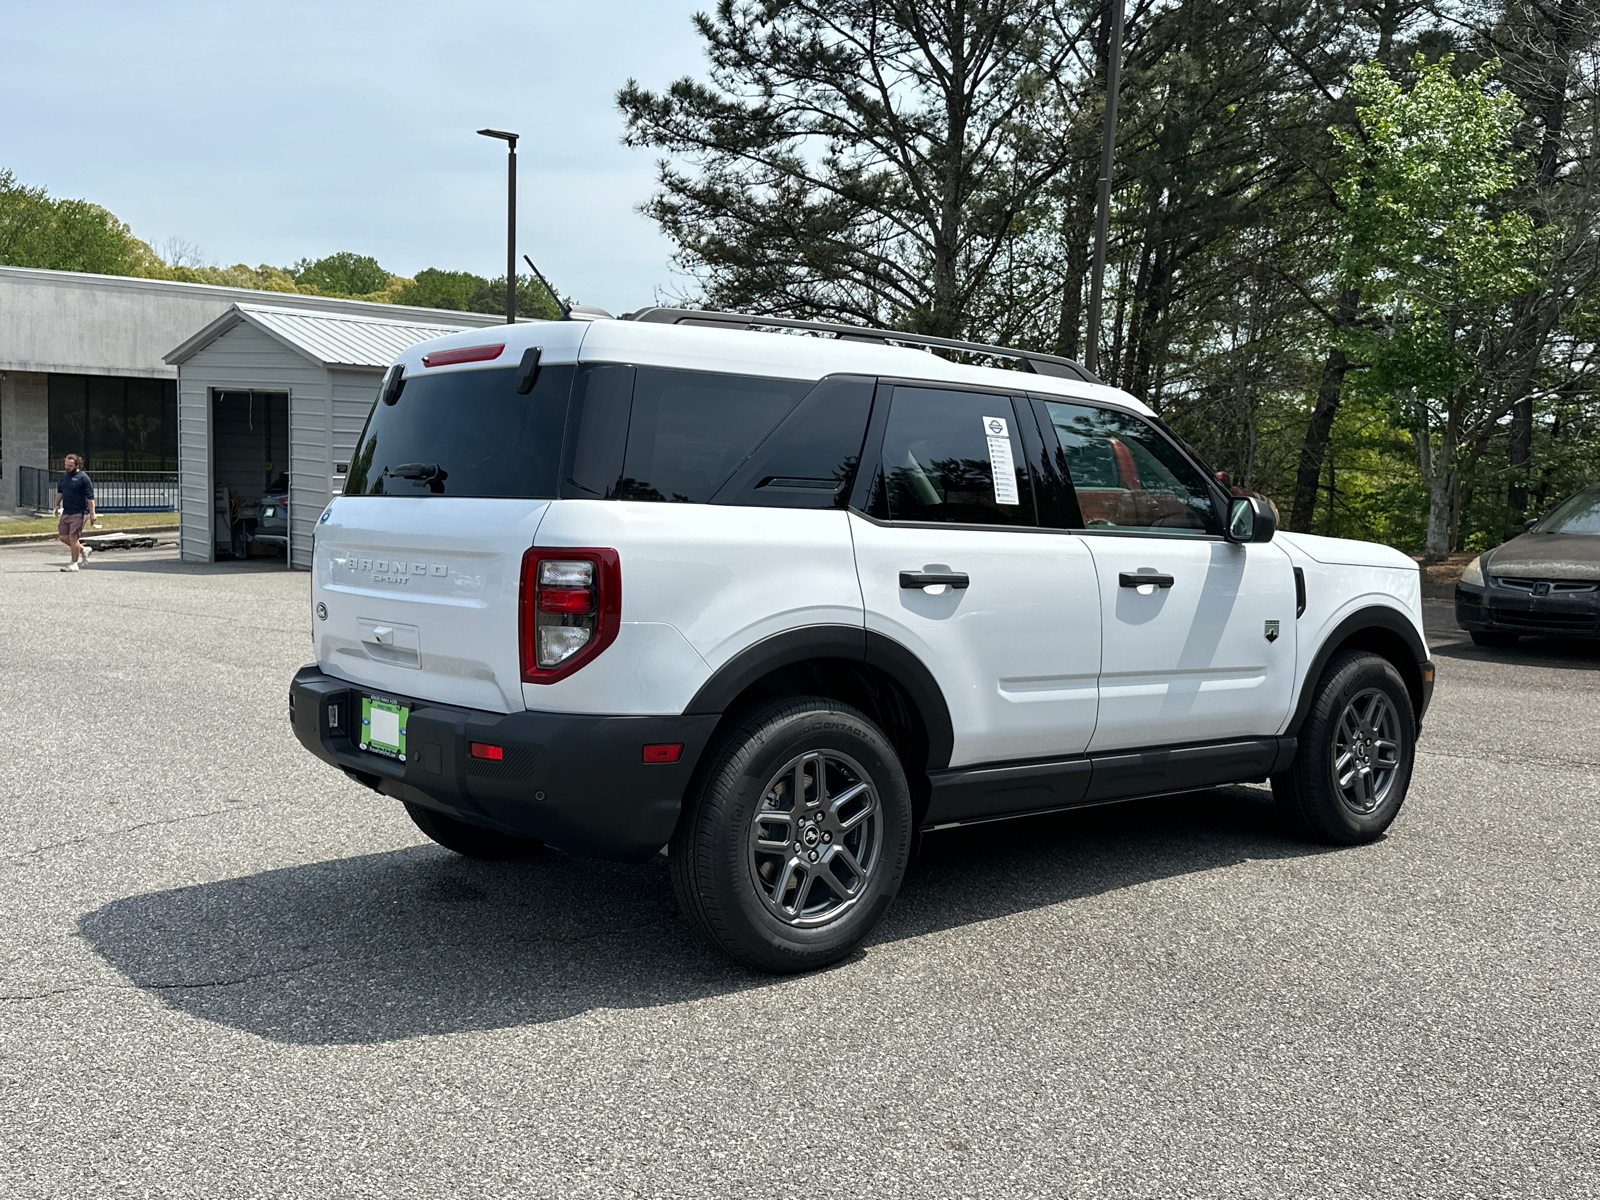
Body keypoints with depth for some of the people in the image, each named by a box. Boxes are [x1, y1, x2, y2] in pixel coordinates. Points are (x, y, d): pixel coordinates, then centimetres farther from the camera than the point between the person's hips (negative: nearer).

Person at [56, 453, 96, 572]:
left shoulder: (83, 477, -9)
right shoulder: (64, 475, 13)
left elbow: (90, 497, -12)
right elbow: (60, 492, 21)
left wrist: (92, 513, -16)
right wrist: (57, 505, 7)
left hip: (79, 512, -8)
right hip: (66, 512, 8)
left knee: (72, 536, -9)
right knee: (62, 536, 6)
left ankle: (74, 564, 0)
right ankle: (83, 550, 25)